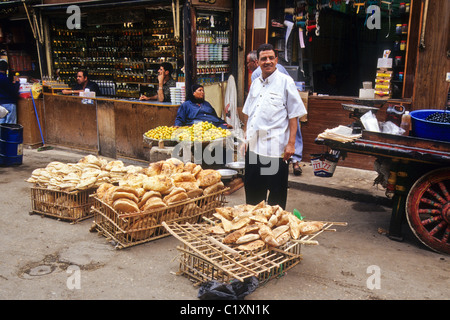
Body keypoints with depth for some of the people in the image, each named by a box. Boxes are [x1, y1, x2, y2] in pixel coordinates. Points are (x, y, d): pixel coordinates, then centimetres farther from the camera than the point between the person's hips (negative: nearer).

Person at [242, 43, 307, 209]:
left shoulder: (285, 82, -4)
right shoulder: (255, 83, 14)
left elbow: (294, 115, -6)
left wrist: (291, 143, -11)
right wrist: (246, 138, 16)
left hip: (275, 147, -5)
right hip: (254, 145, 6)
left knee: (277, 192, 3)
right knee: (252, 189, 13)